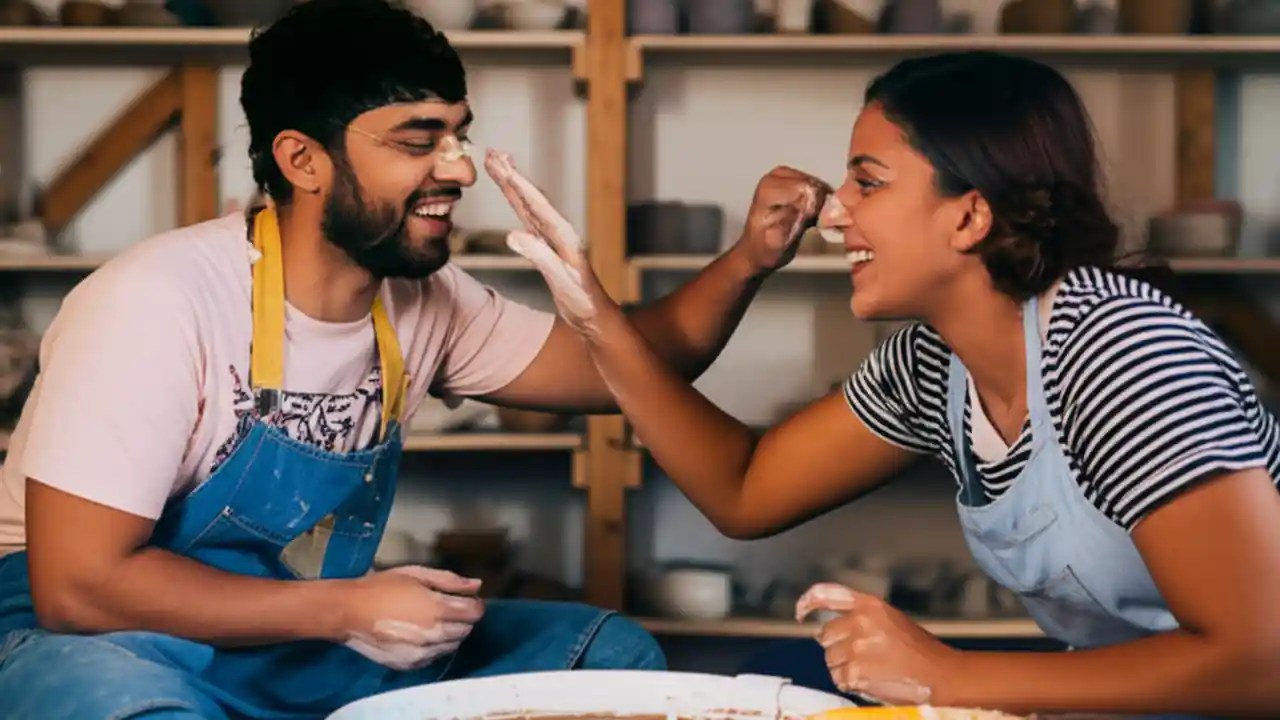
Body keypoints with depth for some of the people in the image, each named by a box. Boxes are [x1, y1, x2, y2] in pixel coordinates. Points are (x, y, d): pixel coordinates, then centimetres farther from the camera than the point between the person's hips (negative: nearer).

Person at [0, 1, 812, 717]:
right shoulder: (159, 303, -24)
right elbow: (76, 584, -26)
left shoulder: (426, 301, -2)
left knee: (612, 652, -1)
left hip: (311, 648, 7)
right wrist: (346, 609, -24)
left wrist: (746, 262, -13)